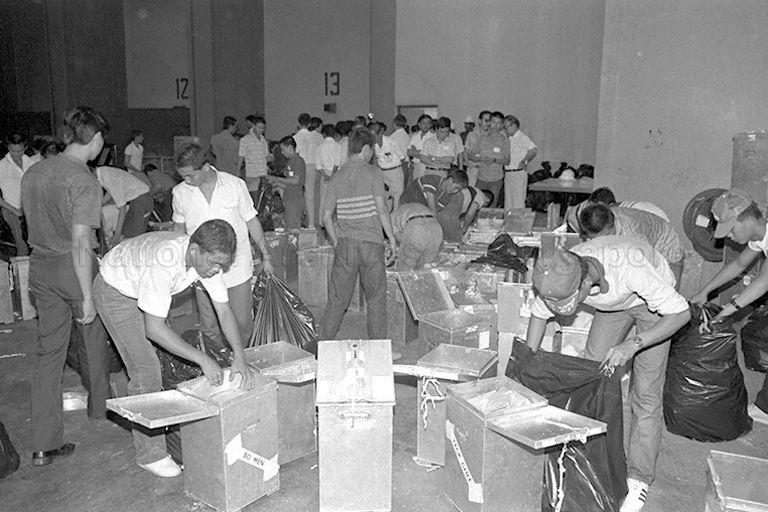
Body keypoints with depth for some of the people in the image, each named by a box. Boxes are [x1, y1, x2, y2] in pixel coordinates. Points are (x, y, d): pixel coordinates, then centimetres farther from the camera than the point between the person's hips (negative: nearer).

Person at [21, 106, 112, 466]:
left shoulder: (33, 172, 6)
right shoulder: (84, 182, -18)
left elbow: (32, 226, 14)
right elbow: (80, 242, -22)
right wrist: (88, 296, -19)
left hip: (40, 265, 6)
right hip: (74, 266, -6)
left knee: (48, 351, 9)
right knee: (94, 339, 17)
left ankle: (44, 443, 12)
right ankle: (99, 407, 39)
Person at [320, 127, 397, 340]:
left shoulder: (337, 177, 6)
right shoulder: (372, 173, -4)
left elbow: (326, 217, 4)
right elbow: (381, 209, -12)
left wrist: (336, 242, 13)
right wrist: (392, 238, -3)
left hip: (345, 244, 3)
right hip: (371, 242, -3)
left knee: (338, 299, 10)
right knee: (376, 298, 11)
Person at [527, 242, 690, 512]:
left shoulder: (628, 266, -45)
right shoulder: (558, 276, -30)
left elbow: (681, 313, -37)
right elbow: (539, 313, -9)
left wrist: (634, 344, -49)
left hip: (653, 300, -4)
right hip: (614, 302, 5)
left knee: (645, 393, -9)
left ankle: (639, 479, 3)